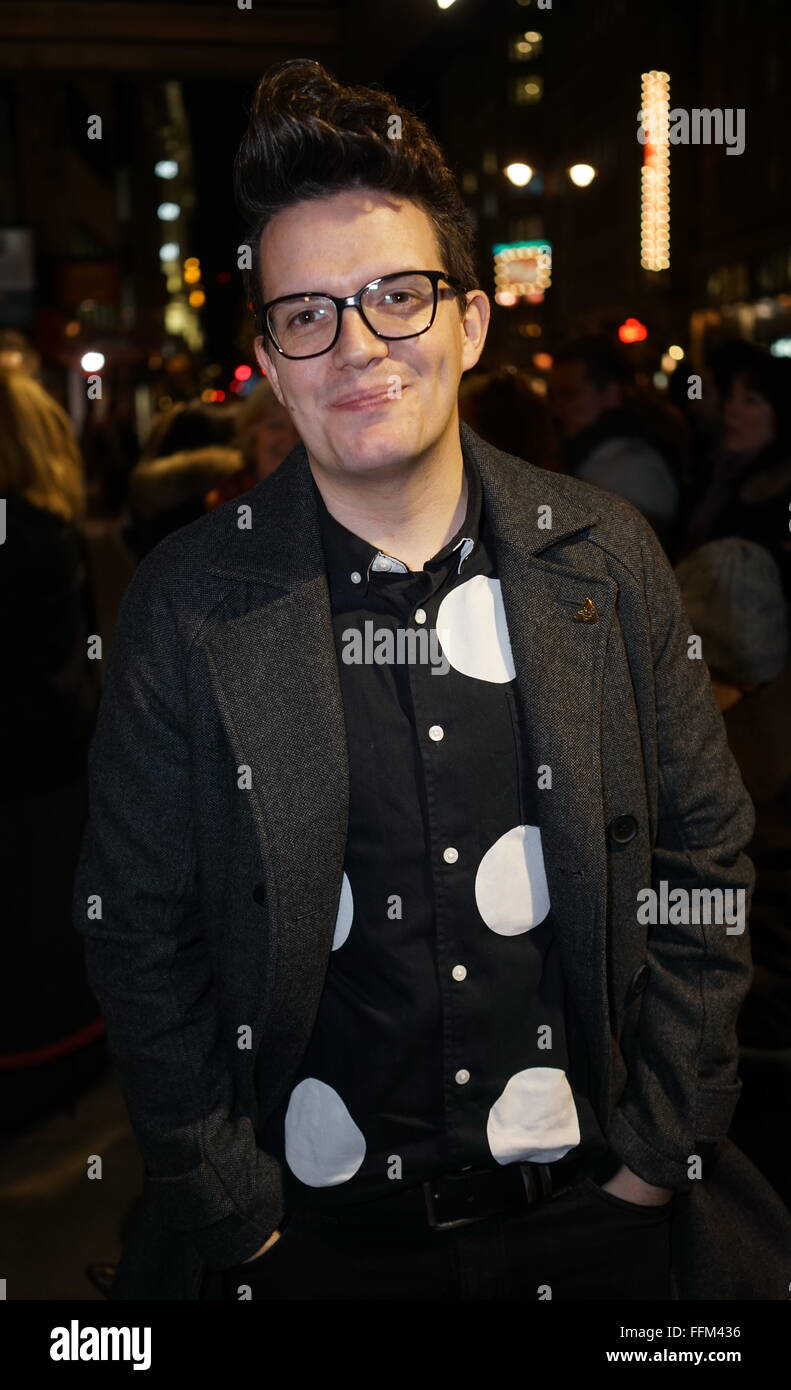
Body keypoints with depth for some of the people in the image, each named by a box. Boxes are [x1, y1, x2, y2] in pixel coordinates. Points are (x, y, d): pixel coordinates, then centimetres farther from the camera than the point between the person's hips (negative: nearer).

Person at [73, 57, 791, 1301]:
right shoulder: (188, 604, -10)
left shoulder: (610, 558, -4)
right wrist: (233, 1207, -6)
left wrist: (662, 1145, -1)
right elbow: (139, 932, -5)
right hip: (314, 1224, -1)